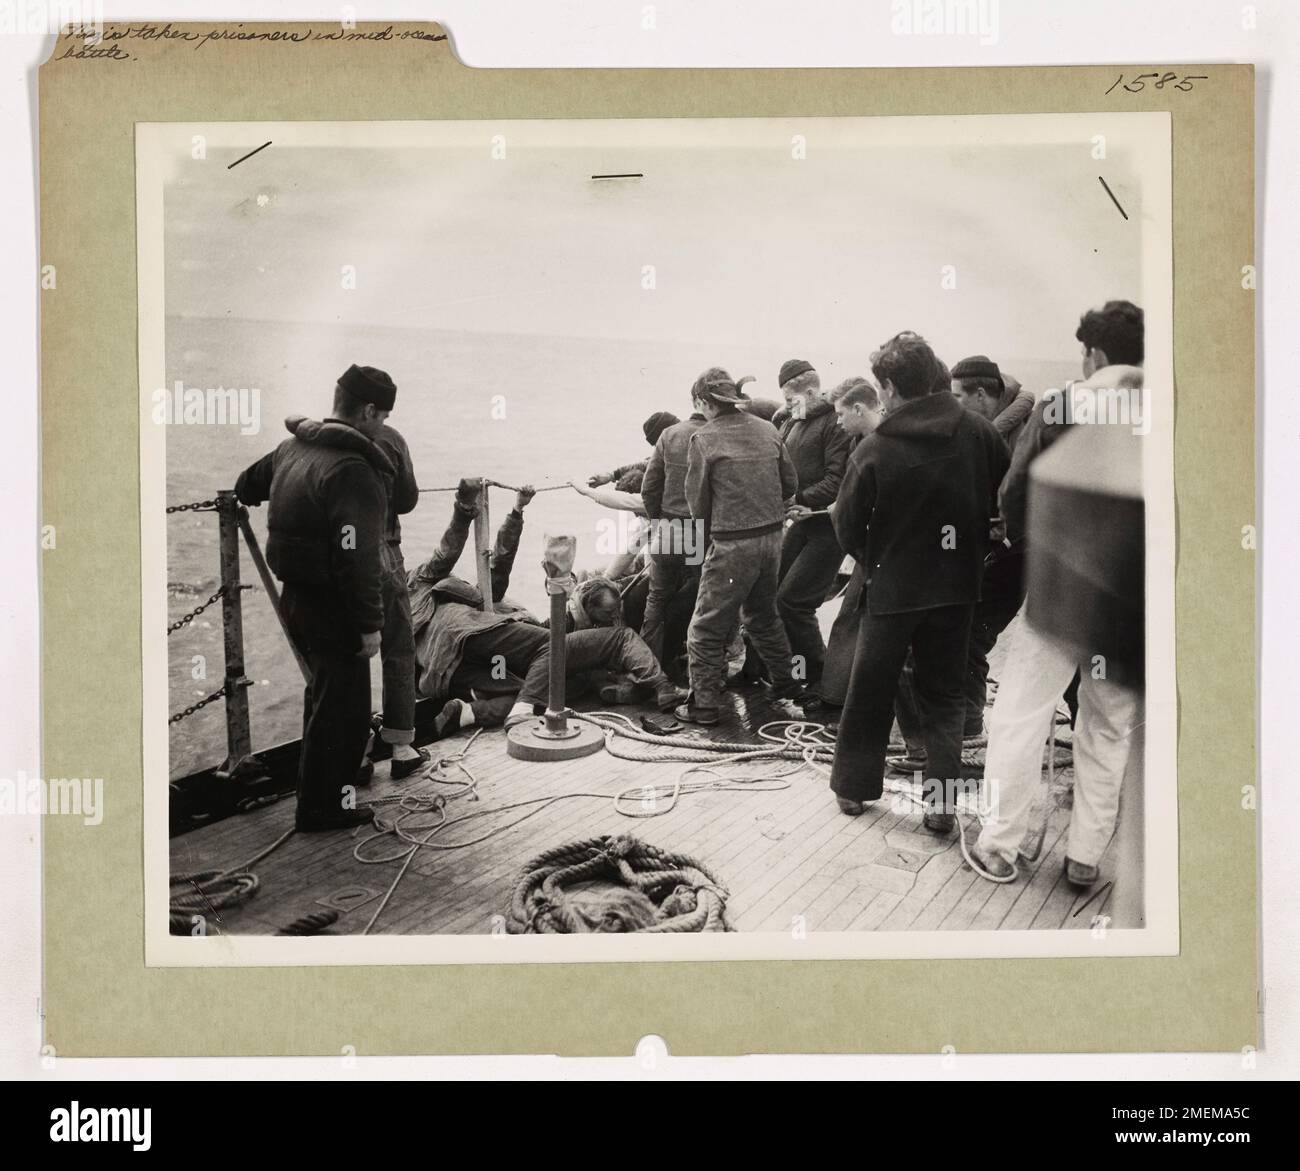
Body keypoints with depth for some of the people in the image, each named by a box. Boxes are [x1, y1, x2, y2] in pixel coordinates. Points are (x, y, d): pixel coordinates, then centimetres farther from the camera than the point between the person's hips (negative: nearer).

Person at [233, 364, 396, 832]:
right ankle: (322, 808, 13)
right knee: (343, 706, 4)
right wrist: (370, 624, -20)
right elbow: (357, 557, -26)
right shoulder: (352, 470, -23)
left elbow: (247, 485, 26)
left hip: (297, 596, 10)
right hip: (332, 607, -10)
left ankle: (320, 794, 39)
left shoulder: (293, 447, 7)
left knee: (325, 695, 25)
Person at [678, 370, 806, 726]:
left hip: (732, 544, -6)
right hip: (772, 536, 6)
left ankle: (703, 705, 9)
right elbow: (790, 485, 8)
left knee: (707, 628, 6)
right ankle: (788, 693, 30)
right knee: (764, 616, 23)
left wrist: (708, 536, 12)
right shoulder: (766, 430, 5)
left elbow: (698, 501, -4)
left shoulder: (703, 439, -10)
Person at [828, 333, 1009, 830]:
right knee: (944, 694, 14)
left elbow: (848, 526, -9)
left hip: (892, 587, -2)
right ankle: (942, 800, 8)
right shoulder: (977, 431, -6)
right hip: (957, 584, 3)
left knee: (870, 691, 15)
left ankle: (854, 785, 27)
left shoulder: (874, 449, -16)